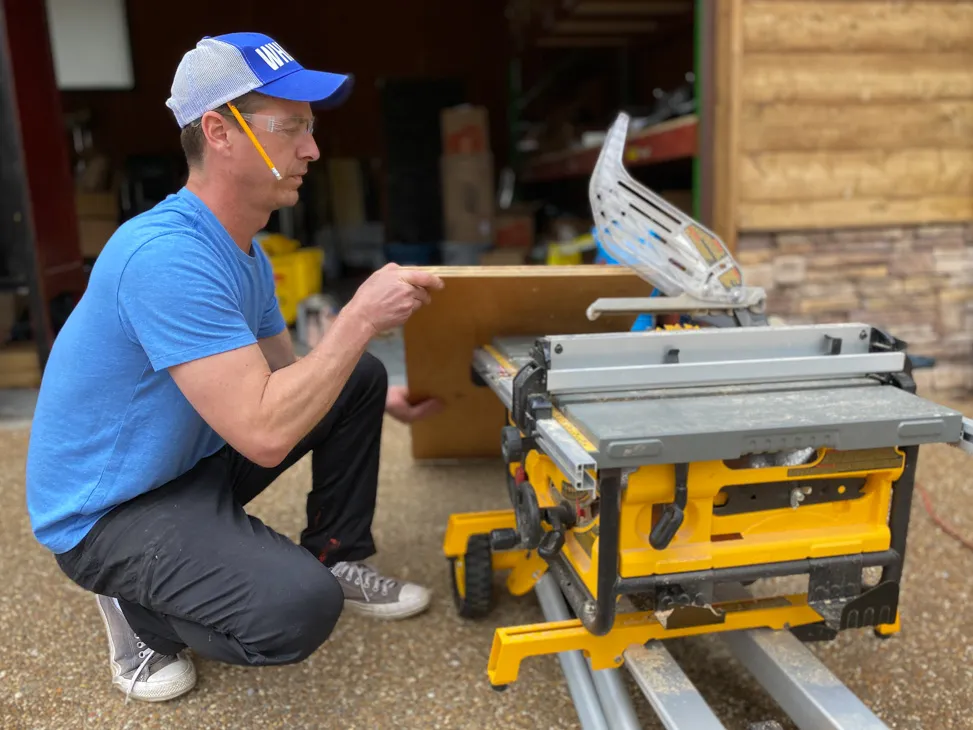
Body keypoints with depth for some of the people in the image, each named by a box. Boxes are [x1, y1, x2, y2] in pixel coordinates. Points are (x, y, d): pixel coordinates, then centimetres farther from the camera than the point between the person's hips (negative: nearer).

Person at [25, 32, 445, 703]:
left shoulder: (245, 252, 0)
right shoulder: (165, 255, -30)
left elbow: (283, 373, 11)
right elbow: (266, 433, -35)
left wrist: (384, 400, -1)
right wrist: (361, 315, -29)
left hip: (195, 458, 9)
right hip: (108, 511, -9)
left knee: (361, 378, 3)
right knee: (300, 611, -30)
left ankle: (338, 560, 13)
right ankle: (138, 608, 1)